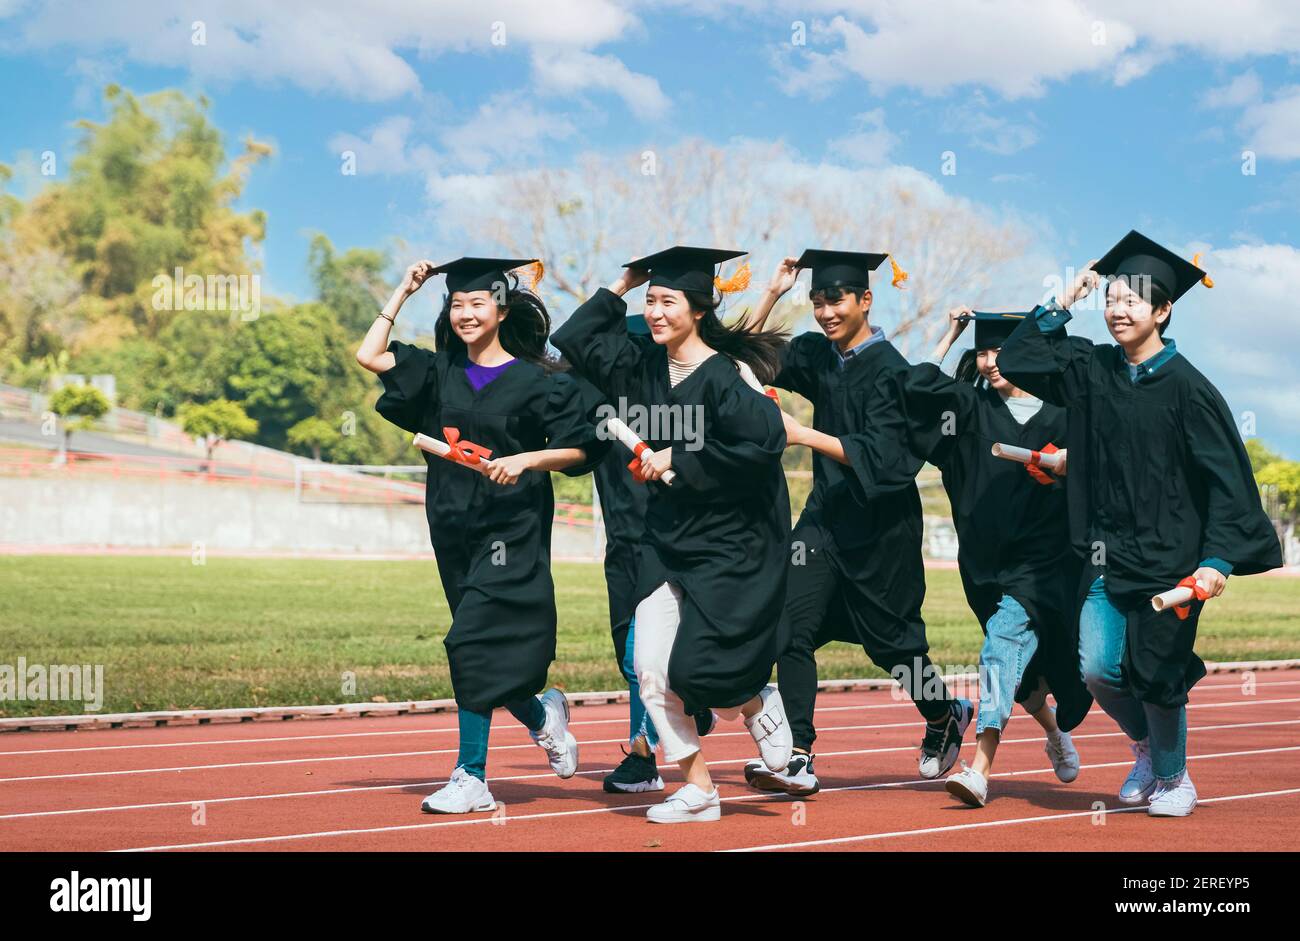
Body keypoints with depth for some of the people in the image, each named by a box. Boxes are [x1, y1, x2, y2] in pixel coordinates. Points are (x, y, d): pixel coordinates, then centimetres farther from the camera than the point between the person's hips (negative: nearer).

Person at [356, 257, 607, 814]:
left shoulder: (537, 381, -3)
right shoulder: (439, 371, 11)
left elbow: (581, 451, -4)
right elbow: (370, 355, 5)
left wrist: (528, 459, -20)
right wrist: (404, 291, 8)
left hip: (511, 531, -6)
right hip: (455, 530, 6)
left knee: (475, 643, -14)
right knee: (493, 655, 9)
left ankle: (472, 777, -10)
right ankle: (542, 713, 35)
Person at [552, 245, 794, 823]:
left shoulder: (726, 375, -14)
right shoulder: (643, 363, 5)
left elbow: (764, 444, -24)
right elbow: (575, 343, 12)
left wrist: (680, 462, -19)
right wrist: (622, 285, 6)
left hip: (731, 543, -6)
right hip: (667, 541, 6)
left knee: (694, 671, -12)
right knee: (650, 669, -3)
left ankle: (758, 703, 22)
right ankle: (698, 791, 10)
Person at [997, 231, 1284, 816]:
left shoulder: (1187, 388, -11)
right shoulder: (1093, 370, 4)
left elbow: (1227, 477, -13)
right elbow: (1015, 361, 8)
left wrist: (1218, 558, -21)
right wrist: (1063, 305, 1)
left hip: (1167, 556, -4)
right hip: (1107, 552, 4)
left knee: (1155, 677, 2)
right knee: (1097, 669, -5)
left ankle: (1173, 778, 28)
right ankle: (1146, 747, 26)